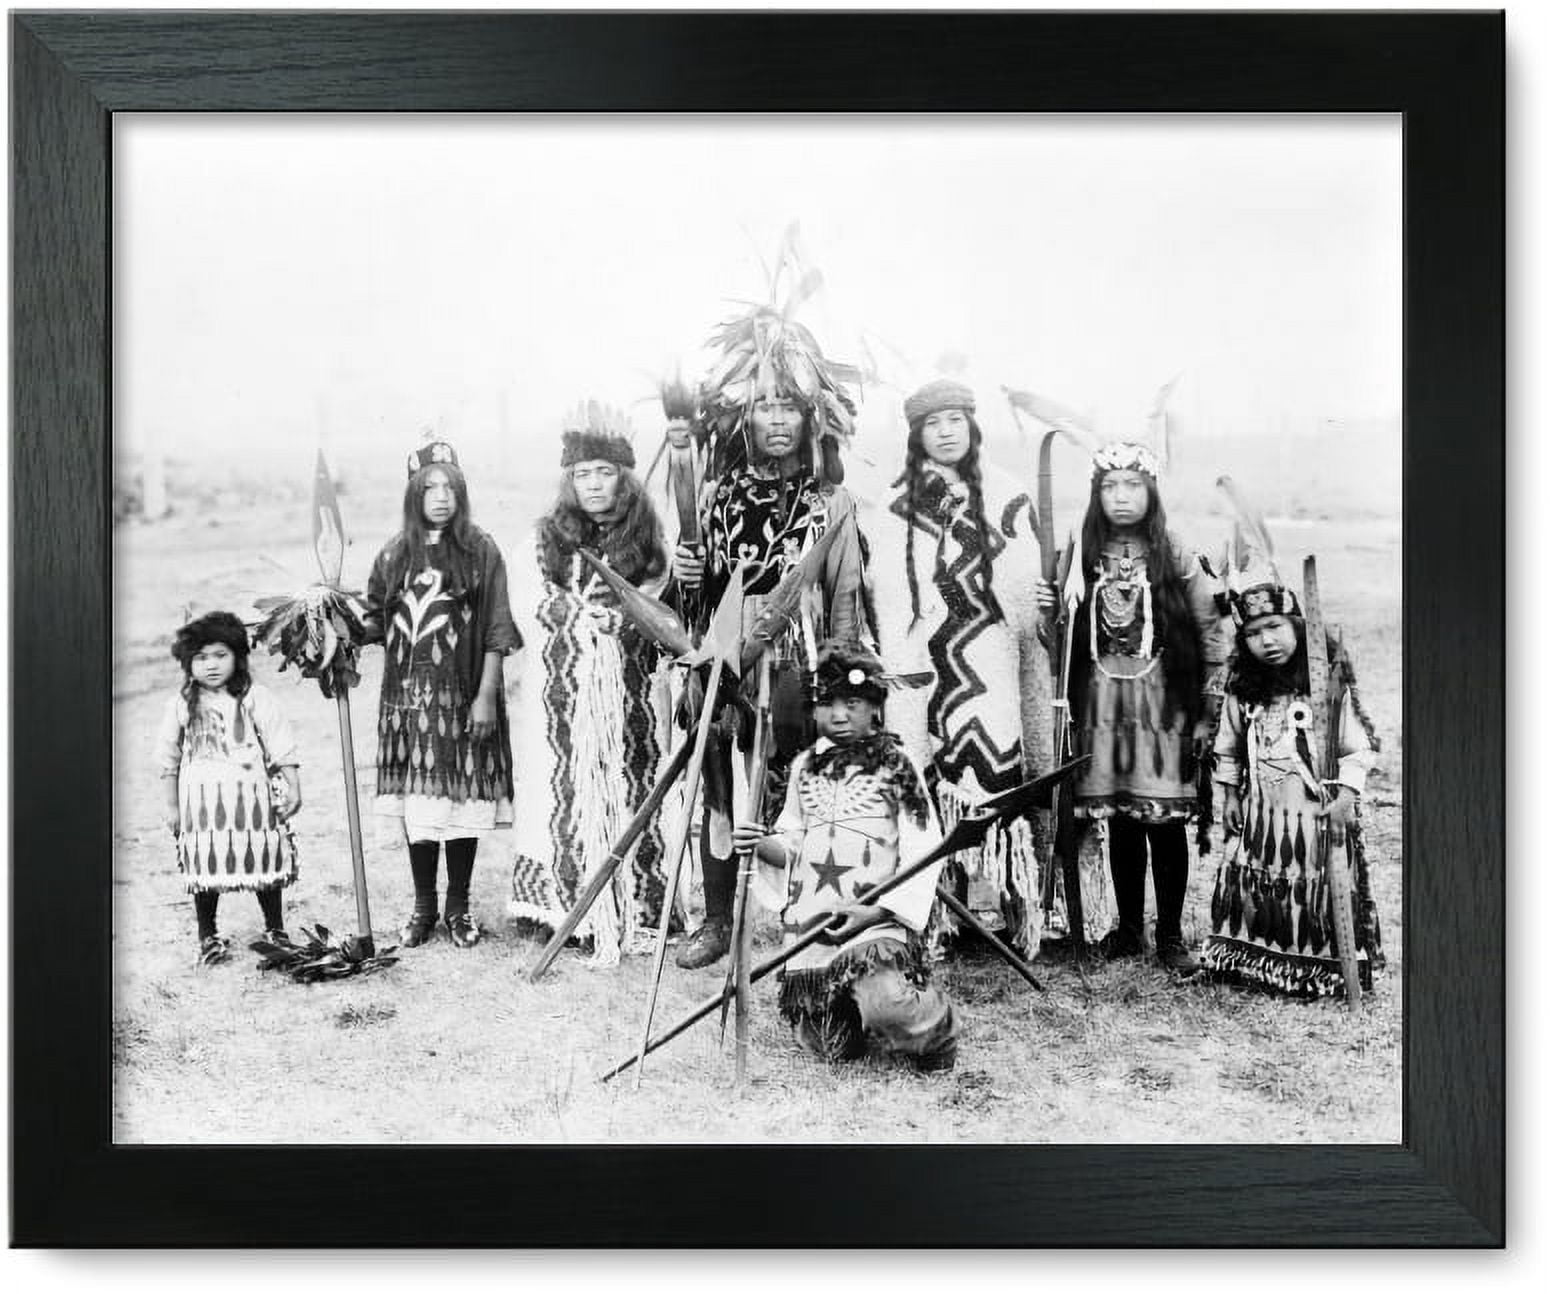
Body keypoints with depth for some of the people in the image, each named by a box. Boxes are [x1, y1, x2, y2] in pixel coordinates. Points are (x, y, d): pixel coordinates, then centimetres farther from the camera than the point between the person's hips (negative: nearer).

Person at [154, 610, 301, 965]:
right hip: (201, 800, 1)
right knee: (205, 866, 3)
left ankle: (275, 929, 21)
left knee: (265, 861, 5)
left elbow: (282, 748, -2)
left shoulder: (255, 698, -2)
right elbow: (169, 760, 9)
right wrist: (172, 806, 9)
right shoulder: (181, 705, 2)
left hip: (251, 796, -1)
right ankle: (208, 936, 19)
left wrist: (292, 788, -7)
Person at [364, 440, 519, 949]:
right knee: (415, 802, 6)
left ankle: (458, 906, 16)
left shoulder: (481, 552, -1)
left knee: (462, 800, 2)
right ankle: (423, 907, 19)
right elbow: (376, 622, 12)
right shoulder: (394, 555, 9)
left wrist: (486, 695, -10)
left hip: (463, 696, -3)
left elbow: (496, 632, -4)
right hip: (407, 696, 3)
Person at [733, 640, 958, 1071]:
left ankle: (938, 1031, 4)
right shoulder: (804, 767, 13)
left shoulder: (896, 764, -1)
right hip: (807, 921, 5)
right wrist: (763, 845, -6)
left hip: (874, 919, -4)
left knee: (885, 1005, -29)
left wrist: (877, 911, -16)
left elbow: (923, 851, -6)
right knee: (829, 1046, 3)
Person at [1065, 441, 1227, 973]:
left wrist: (1208, 712, -1)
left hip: (1164, 704, -2)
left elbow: (1212, 634, 1)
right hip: (1102, 703, 2)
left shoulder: (1175, 557, -1)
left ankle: (1171, 934, 12)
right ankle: (1128, 928, 21)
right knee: (1120, 823, 8)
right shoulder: (1083, 555, 4)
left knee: (1166, 822, -1)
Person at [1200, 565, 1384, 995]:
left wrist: (1346, 794, -14)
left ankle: (1325, 970, 15)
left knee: (1317, 891, 1)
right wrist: (1230, 795, 11)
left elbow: (1357, 747, -7)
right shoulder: (1242, 690, 3)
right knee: (1250, 887, 9)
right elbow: (1228, 747, 13)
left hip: (1316, 809, -4)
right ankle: (1255, 961, 24)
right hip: (1260, 811, 4)